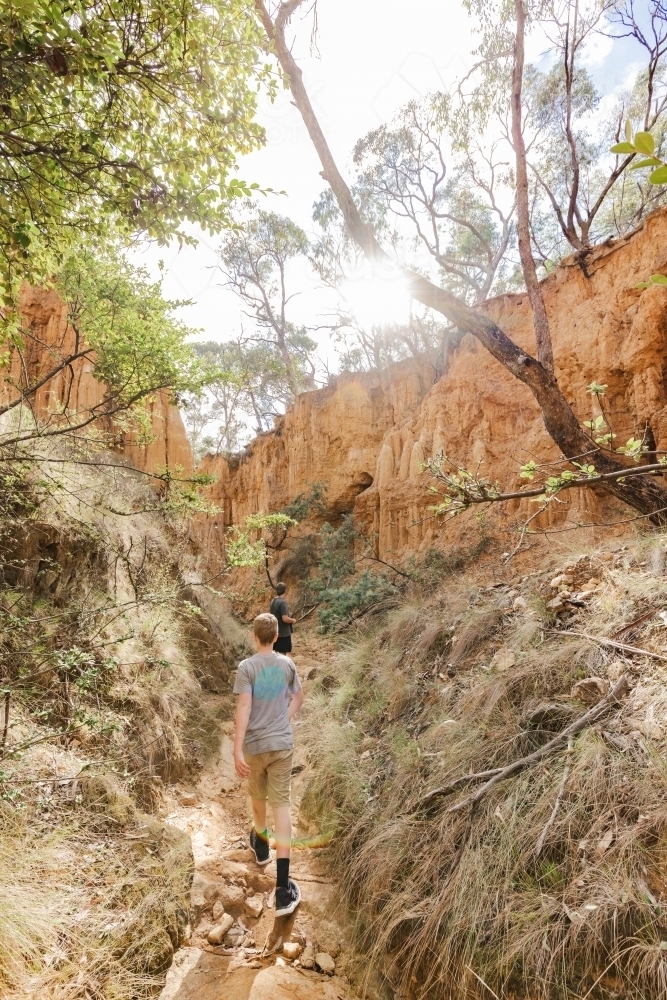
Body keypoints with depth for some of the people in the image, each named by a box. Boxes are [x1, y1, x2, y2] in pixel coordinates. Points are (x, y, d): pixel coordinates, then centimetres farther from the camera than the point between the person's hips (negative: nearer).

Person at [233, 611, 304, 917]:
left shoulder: (246, 667, -12)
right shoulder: (287, 664, 0)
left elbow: (244, 707, -19)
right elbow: (298, 698, 12)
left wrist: (237, 750, -19)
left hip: (255, 745, -1)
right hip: (283, 743, 1)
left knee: (258, 797, 24)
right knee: (281, 805, 1)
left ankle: (260, 844, 51)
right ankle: (282, 886, -3)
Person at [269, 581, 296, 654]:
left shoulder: (273, 601, 6)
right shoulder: (283, 602, -21)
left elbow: (270, 614, 17)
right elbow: (285, 619, -26)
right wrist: (293, 620, -8)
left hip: (276, 631, 9)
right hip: (283, 633, -9)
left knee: (277, 652, 18)